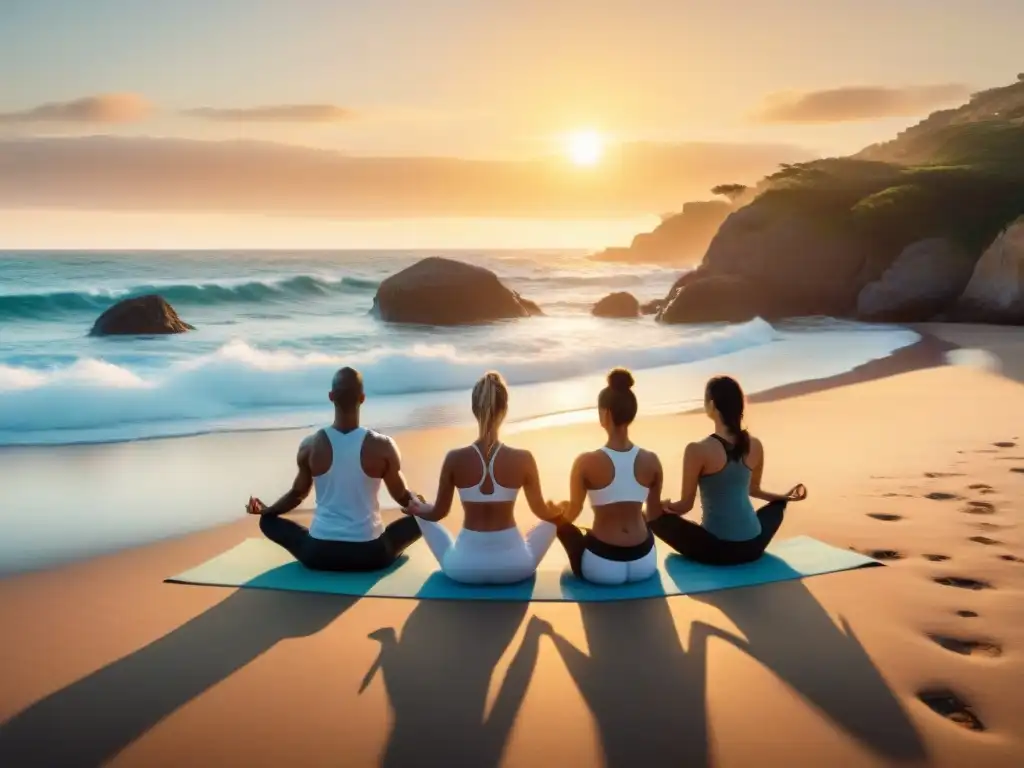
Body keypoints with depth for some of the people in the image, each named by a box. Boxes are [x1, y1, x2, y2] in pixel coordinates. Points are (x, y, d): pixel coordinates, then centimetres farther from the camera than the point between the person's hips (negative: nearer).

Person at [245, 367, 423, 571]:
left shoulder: (310, 445, -6)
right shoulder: (382, 446, -9)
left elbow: (297, 495, 9)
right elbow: (403, 497, 4)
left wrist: (264, 509, 29)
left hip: (319, 554, 1)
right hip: (370, 554, 0)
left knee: (268, 520, 23)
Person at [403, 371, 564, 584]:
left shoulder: (455, 459, -11)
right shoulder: (523, 459, -12)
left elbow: (438, 513, 2)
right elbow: (542, 511, 3)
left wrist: (416, 508, 25)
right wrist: (557, 509, 27)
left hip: (464, 567, 0)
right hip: (514, 566, 0)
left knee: (422, 514, 27)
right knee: (554, 517, 28)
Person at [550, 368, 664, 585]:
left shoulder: (587, 462, -16)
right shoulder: (651, 461, -6)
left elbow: (572, 514, -2)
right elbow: (655, 514, 9)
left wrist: (562, 508, 22)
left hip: (602, 567, -3)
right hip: (644, 564, 3)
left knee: (561, 520, 25)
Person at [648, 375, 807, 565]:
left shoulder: (698, 450, -16)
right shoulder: (755, 445, 0)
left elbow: (686, 505, -9)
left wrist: (659, 505, 10)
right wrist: (785, 497, 37)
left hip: (716, 549, -5)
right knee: (778, 503, 35)